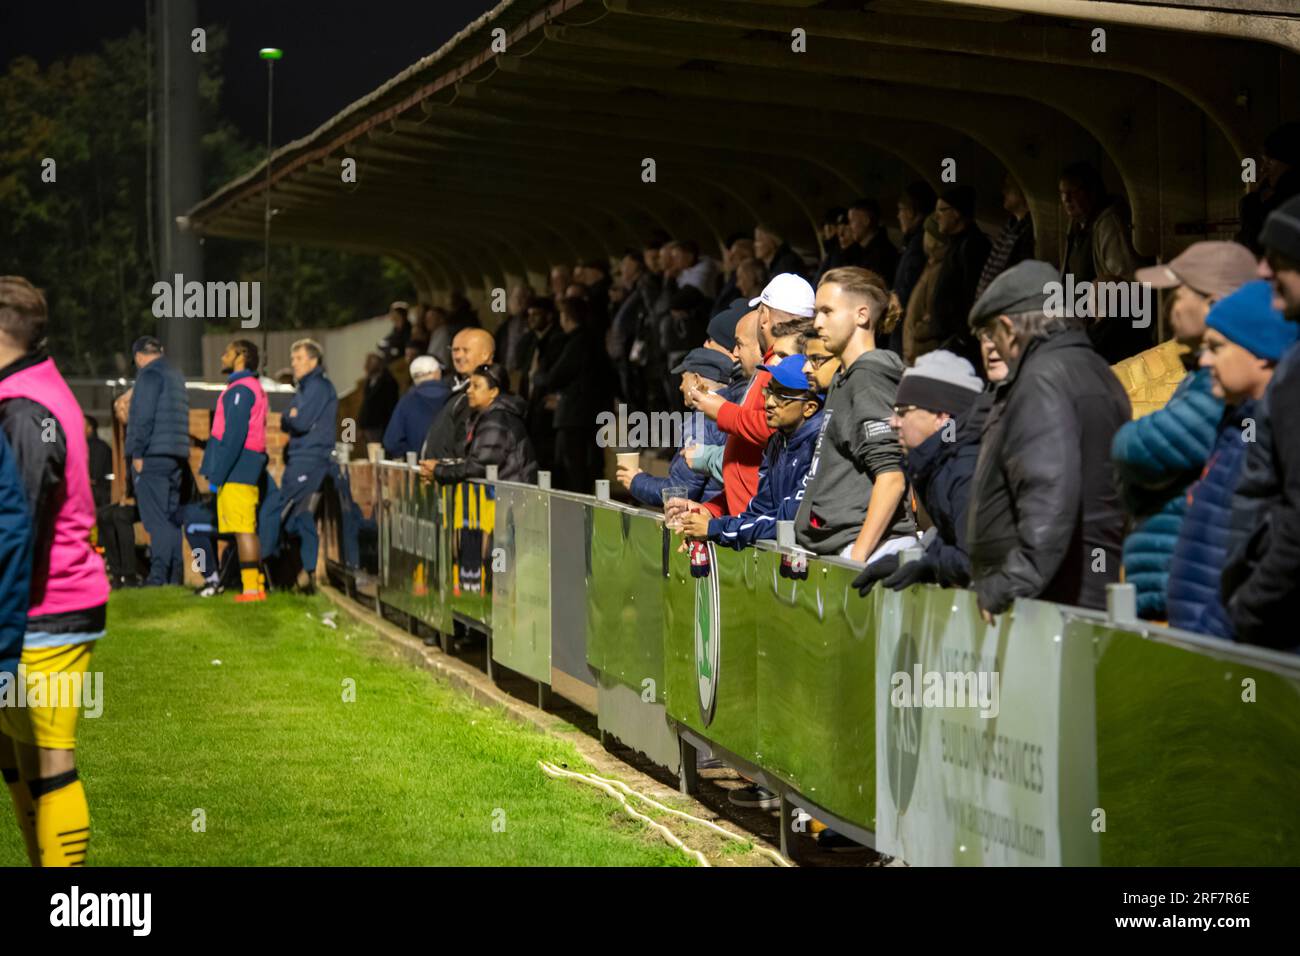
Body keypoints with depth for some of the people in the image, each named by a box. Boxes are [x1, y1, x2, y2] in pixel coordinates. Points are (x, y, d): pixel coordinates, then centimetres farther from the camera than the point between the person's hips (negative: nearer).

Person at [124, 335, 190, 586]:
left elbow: (144, 417, -14)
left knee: (156, 518, -11)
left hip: (153, 455, -8)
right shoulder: (177, 377, 21)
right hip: (177, 456, 8)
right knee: (172, 517, 10)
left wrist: (137, 453, -12)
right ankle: (174, 573, 10)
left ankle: (158, 575, -17)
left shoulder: (150, 375, -5)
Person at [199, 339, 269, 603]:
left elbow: (234, 436, -18)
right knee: (247, 529, 10)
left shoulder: (241, 390, -11)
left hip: (236, 472, -10)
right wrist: (214, 470, 19)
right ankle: (257, 585, 11)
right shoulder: (253, 388, 20)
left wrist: (217, 474, -18)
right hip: (245, 472, 10)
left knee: (243, 530, -10)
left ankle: (250, 588, -12)